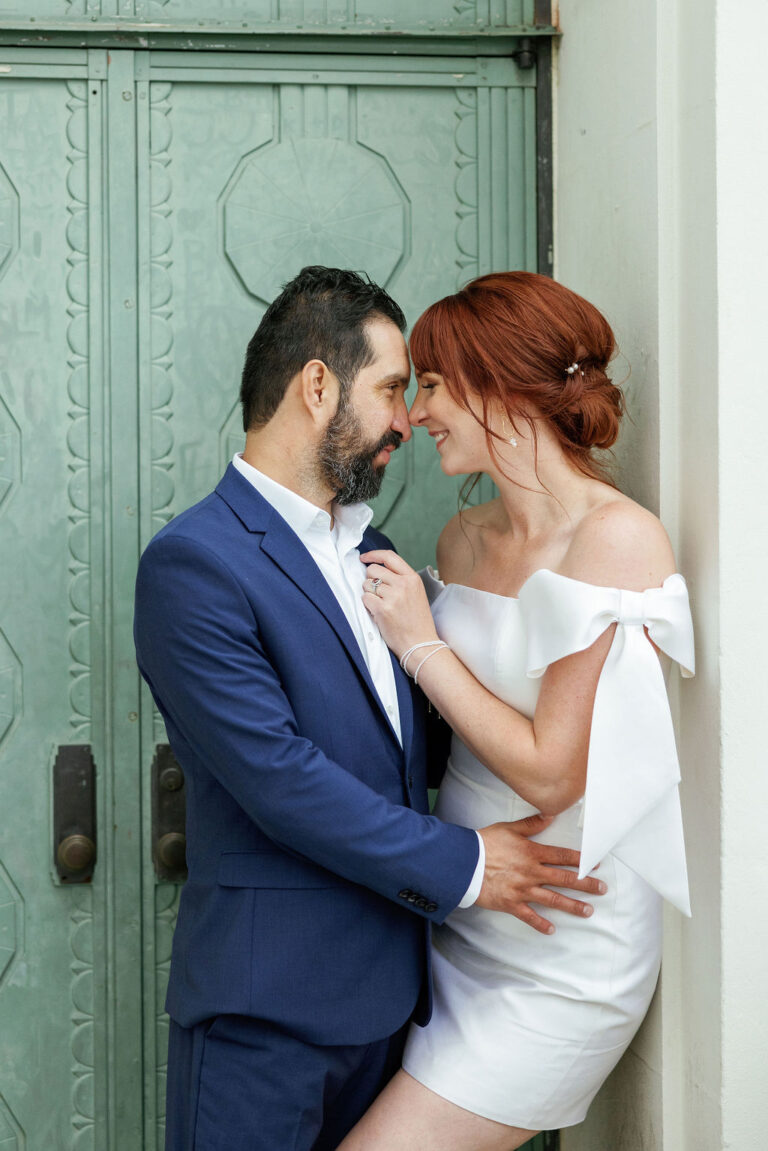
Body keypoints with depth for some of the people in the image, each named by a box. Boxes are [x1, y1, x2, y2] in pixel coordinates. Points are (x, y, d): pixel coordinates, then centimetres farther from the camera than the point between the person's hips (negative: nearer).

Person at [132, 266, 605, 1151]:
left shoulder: (373, 555, 13)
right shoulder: (193, 563, -14)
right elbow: (278, 778, -20)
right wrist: (459, 865, -14)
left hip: (385, 994, 8)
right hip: (266, 1010, -7)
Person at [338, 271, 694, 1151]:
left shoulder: (617, 540, -16)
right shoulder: (464, 539, 7)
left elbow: (551, 773, -18)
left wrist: (422, 646, -12)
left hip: (556, 964, -7)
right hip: (456, 924, 7)